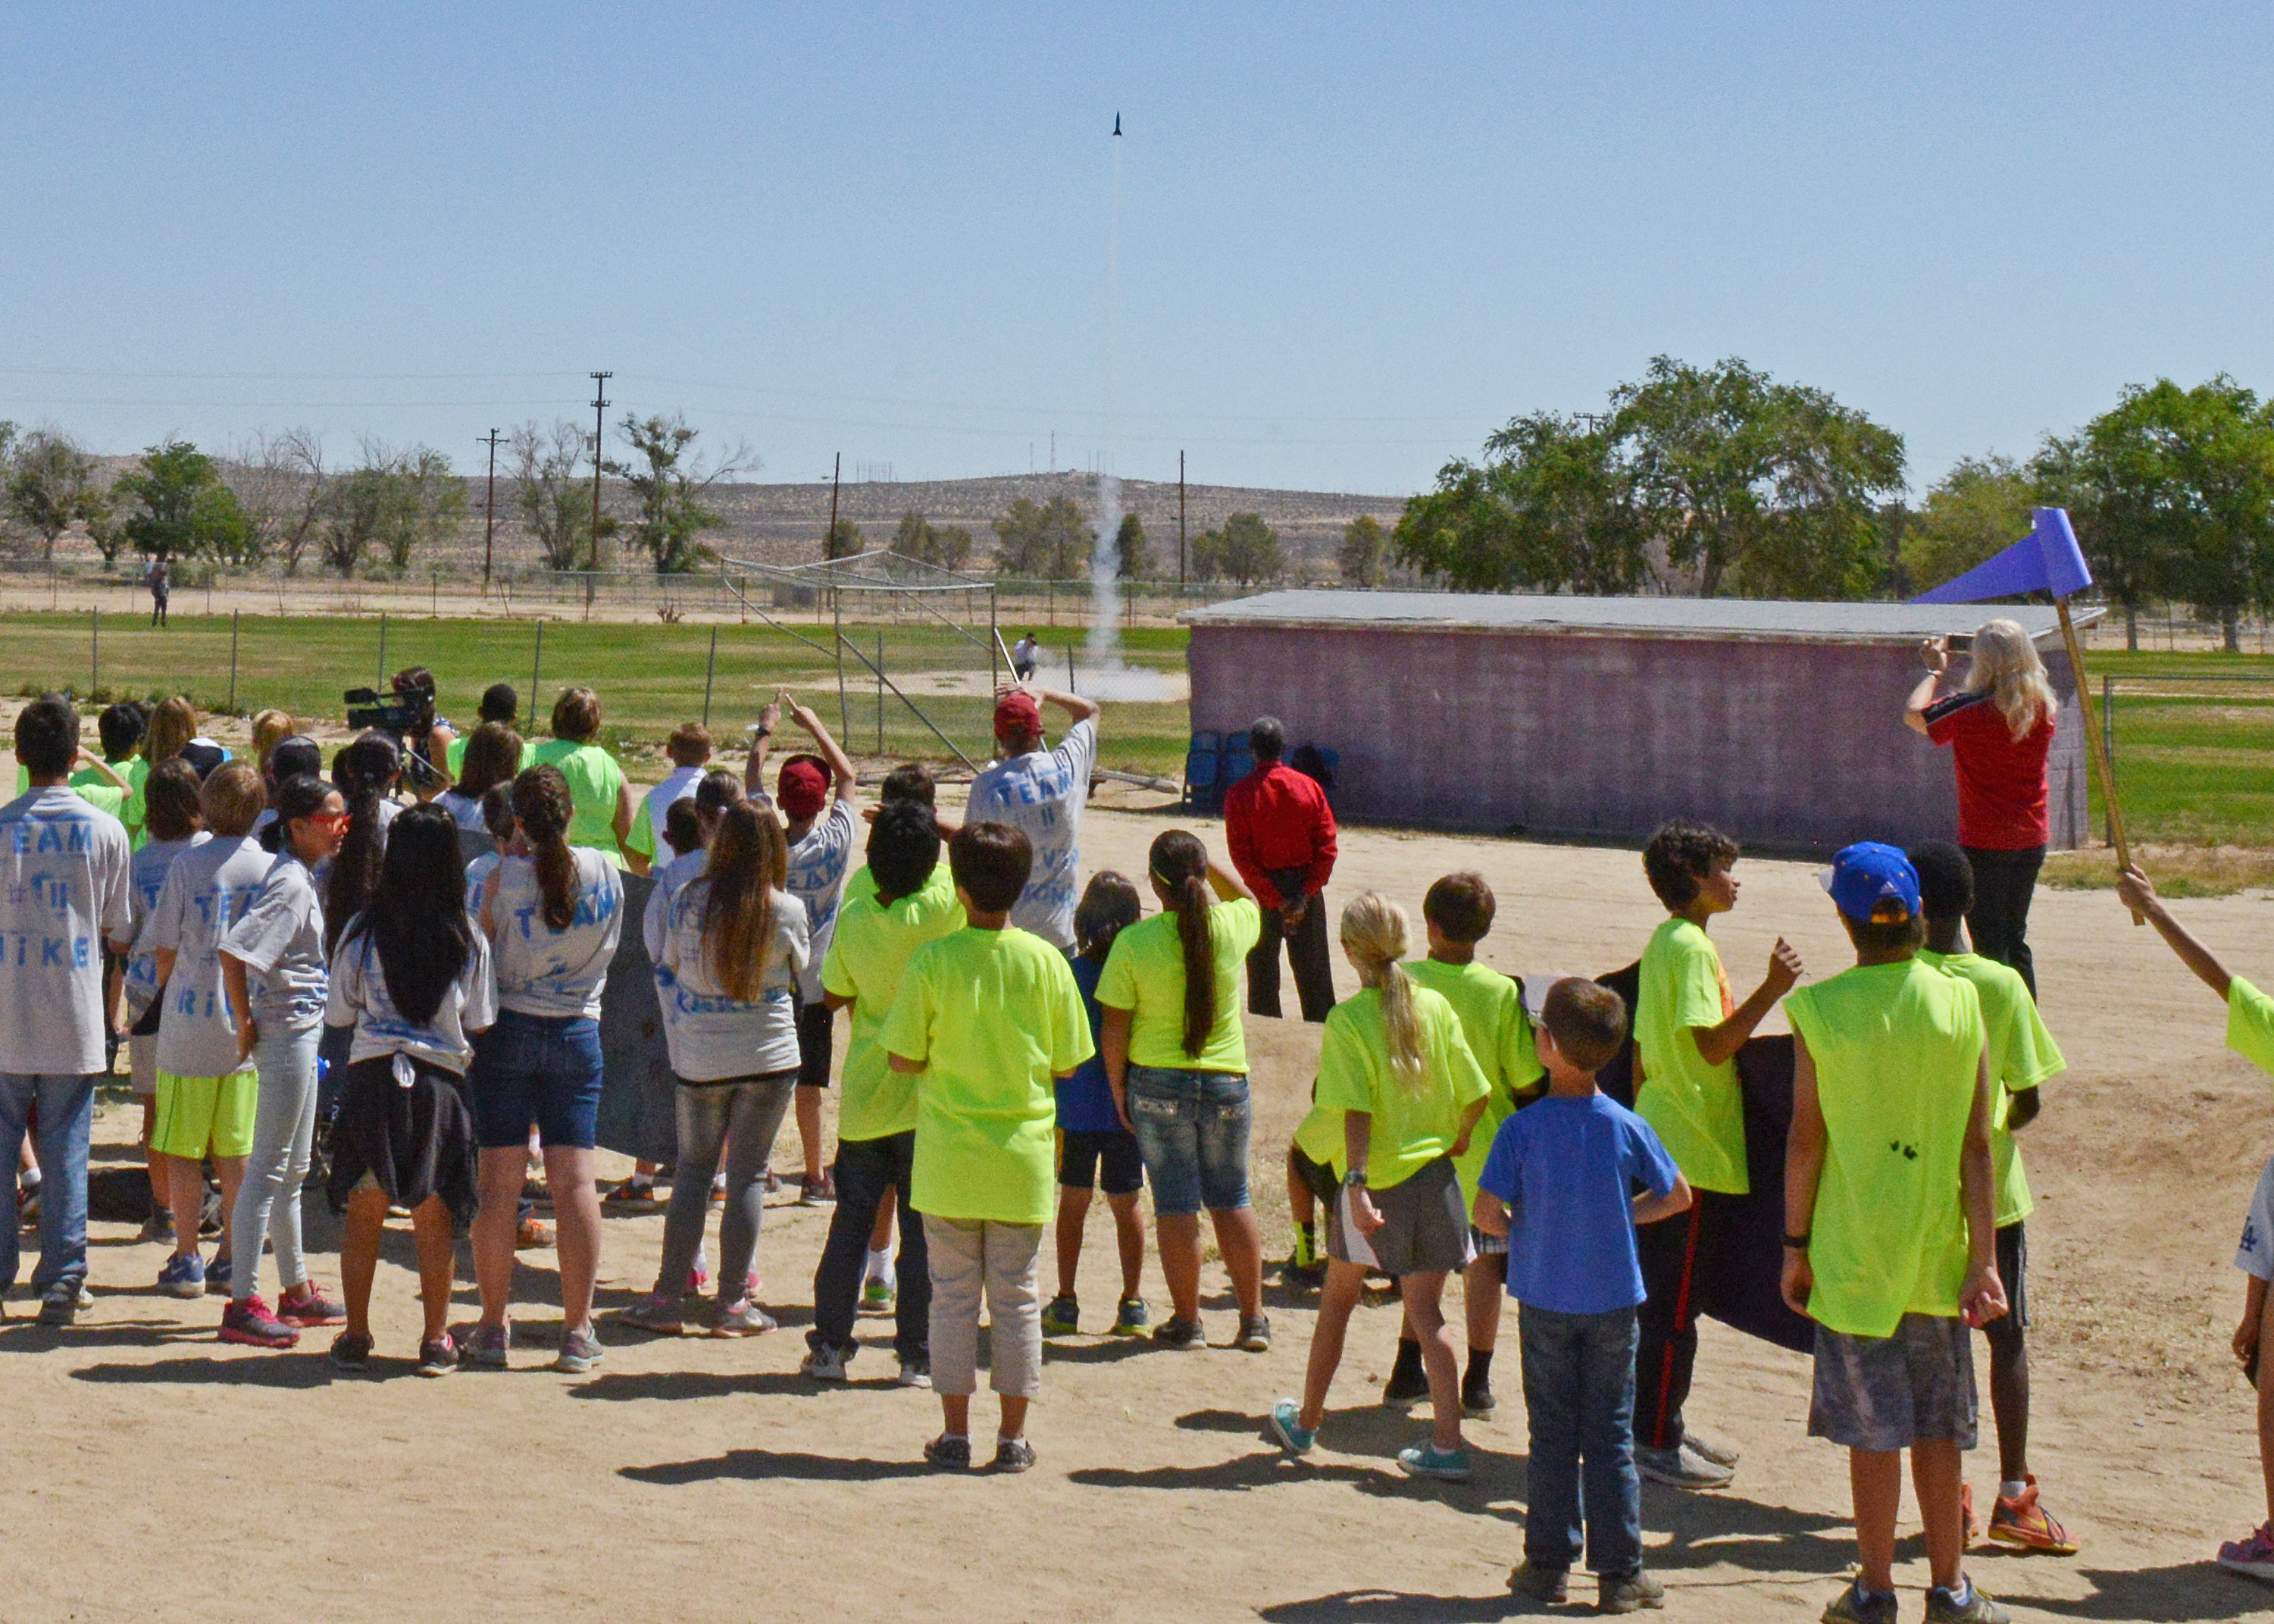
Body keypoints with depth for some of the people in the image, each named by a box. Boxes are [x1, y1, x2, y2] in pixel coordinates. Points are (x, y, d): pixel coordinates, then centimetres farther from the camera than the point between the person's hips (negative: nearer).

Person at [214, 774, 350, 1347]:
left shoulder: (304, 878, 11)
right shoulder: (289, 884, -18)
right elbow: (233, 950, -28)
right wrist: (246, 1022, -19)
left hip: (305, 1030, 10)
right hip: (286, 1033, -10)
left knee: (294, 1167, 18)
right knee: (268, 1167, -6)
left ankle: (296, 1290, 28)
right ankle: (243, 1303, -3)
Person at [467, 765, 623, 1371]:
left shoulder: (506, 877, -10)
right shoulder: (605, 873, -1)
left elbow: (480, 953, -2)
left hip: (506, 1026, -2)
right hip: (577, 1030, 2)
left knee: (498, 1183, 3)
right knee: (575, 1181, 3)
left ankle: (493, 1327, 7)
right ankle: (577, 1332, 4)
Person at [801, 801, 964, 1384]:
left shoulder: (853, 919, -6)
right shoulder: (942, 908, -14)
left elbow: (833, 996, 7)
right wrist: (931, 830, 6)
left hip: (864, 1094, 3)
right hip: (928, 1093, -3)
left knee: (852, 1220, 12)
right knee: (923, 1227, 4)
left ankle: (830, 1344, 16)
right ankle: (917, 1354, 7)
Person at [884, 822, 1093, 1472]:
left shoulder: (932, 961, -11)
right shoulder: (1046, 961, -6)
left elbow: (903, 1058, -8)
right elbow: (1067, 1063, 0)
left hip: (948, 1158, -1)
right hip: (1022, 1160, 1)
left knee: (953, 1296, 8)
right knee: (1016, 1297, 9)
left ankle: (955, 1433, 12)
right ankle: (1013, 1437, 14)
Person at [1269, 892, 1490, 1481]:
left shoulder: (1348, 1019, -12)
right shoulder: (1436, 1007, -1)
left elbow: (1357, 1112, -20)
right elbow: (1475, 1094, 1)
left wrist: (1357, 1183, -22)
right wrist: (1455, 1143, 18)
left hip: (1377, 1179, -3)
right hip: (1433, 1174, 3)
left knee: (1338, 1299, 16)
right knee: (1425, 1312, 7)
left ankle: (1306, 1423, 31)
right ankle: (1447, 1443, -1)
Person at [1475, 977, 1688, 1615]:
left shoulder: (1521, 1129, -13)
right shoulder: (1626, 1126, -7)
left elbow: (1487, 1214, -14)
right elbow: (1677, 1196, 2)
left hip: (1544, 1299, -1)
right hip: (1614, 1299, 1)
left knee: (1552, 1434, 11)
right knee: (1610, 1435, 7)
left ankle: (1549, 1565, 15)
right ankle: (1620, 1573, 9)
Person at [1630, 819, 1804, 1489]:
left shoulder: (1665, 942, 14)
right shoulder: (1691, 946, -16)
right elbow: (1712, 1044, -23)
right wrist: (1770, 991, -25)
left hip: (1661, 1145, 10)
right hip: (1693, 1152, -10)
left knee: (1668, 1300, 16)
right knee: (1673, 1304, -4)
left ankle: (1662, 1428, 24)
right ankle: (1656, 1443, 1)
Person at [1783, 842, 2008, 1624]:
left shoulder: (1820, 1010, -11)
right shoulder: (1961, 1001, -4)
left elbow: (1806, 1140, -8)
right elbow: (1976, 1145, -4)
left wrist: (1794, 1245, 2)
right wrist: (1983, 1257, -1)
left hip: (1852, 1249, -2)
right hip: (1938, 1250, 2)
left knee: (1872, 1425, 6)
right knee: (1938, 1423, 13)